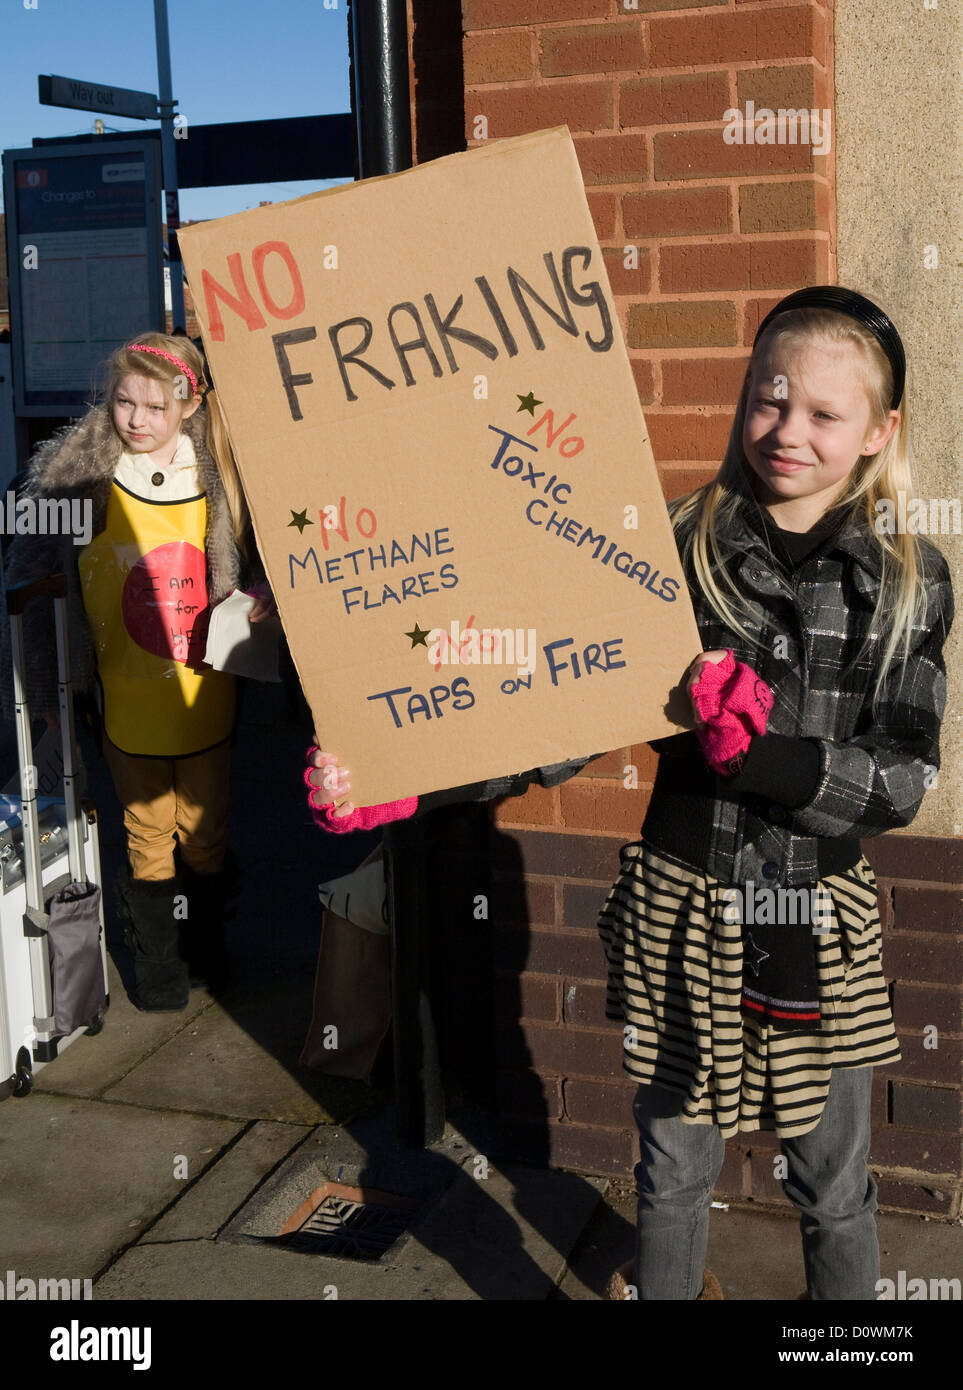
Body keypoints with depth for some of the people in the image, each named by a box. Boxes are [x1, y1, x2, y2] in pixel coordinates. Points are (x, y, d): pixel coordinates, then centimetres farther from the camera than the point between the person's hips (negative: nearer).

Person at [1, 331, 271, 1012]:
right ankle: (156, 961, 30)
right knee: (147, 831, 11)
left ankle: (208, 948, 38)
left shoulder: (219, 475, -4)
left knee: (206, 829, 15)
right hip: (129, 696, -2)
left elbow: (252, 558, 12)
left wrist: (263, 590, -10)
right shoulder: (79, 473, -10)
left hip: (205, 693, 2)